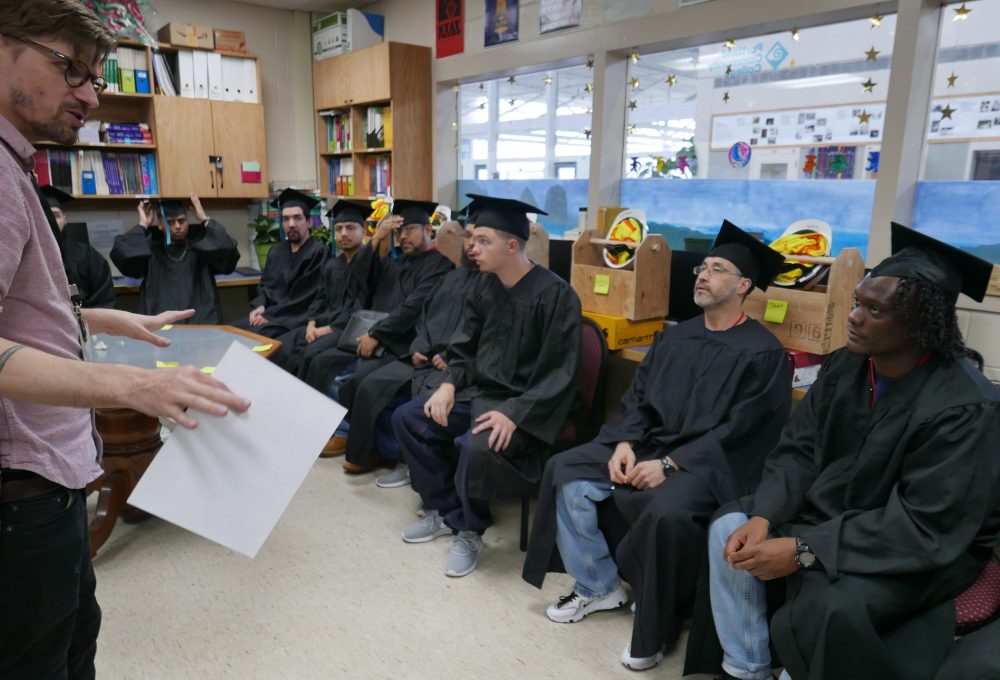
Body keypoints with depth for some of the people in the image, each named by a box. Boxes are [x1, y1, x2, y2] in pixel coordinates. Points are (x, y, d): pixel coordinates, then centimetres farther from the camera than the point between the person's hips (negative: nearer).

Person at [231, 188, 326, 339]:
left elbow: (305, 297, -16)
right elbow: (265, 284, 19)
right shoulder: (276, 251, 14)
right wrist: (260, 306, -3)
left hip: (295, 320, -7)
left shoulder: (318, 252, -11)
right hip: (269, 313, 7)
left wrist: (270, 315, -15)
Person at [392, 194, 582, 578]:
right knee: (407, 419, -2)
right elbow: (464, 346, 11)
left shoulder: (555, 295, -18)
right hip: (479, 390, 8)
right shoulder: (483, 286, 3)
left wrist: (514, 414, -28)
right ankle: (444, 510, 12)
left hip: (525, 404, -7)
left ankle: (469, 531, -3)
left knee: (477, 447, -33)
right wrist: (449, 384, -8)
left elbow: (559, 373, -19)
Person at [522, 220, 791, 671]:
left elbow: (742, 430, -14)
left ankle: (654, 629, -8)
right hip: (649, 444, 7)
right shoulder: (677, 336, 12)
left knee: (666, 512, -36)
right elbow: (638, 396, 11)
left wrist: (670, 464, -20)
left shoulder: (762, 351, -8)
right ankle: (597, 587, 7)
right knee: (565, 471, -9)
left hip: (708, 462, -6)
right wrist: (625, 442, -8)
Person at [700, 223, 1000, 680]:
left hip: (927, 547, -6)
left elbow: (925, 526, -28)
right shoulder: (846, 365, -6)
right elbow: (799, 449, -3)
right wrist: (763, 516, -21)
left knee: (828, 608, -32)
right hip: (833, 508, 7)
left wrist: (804, 551, -32)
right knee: (730, 528, -9)